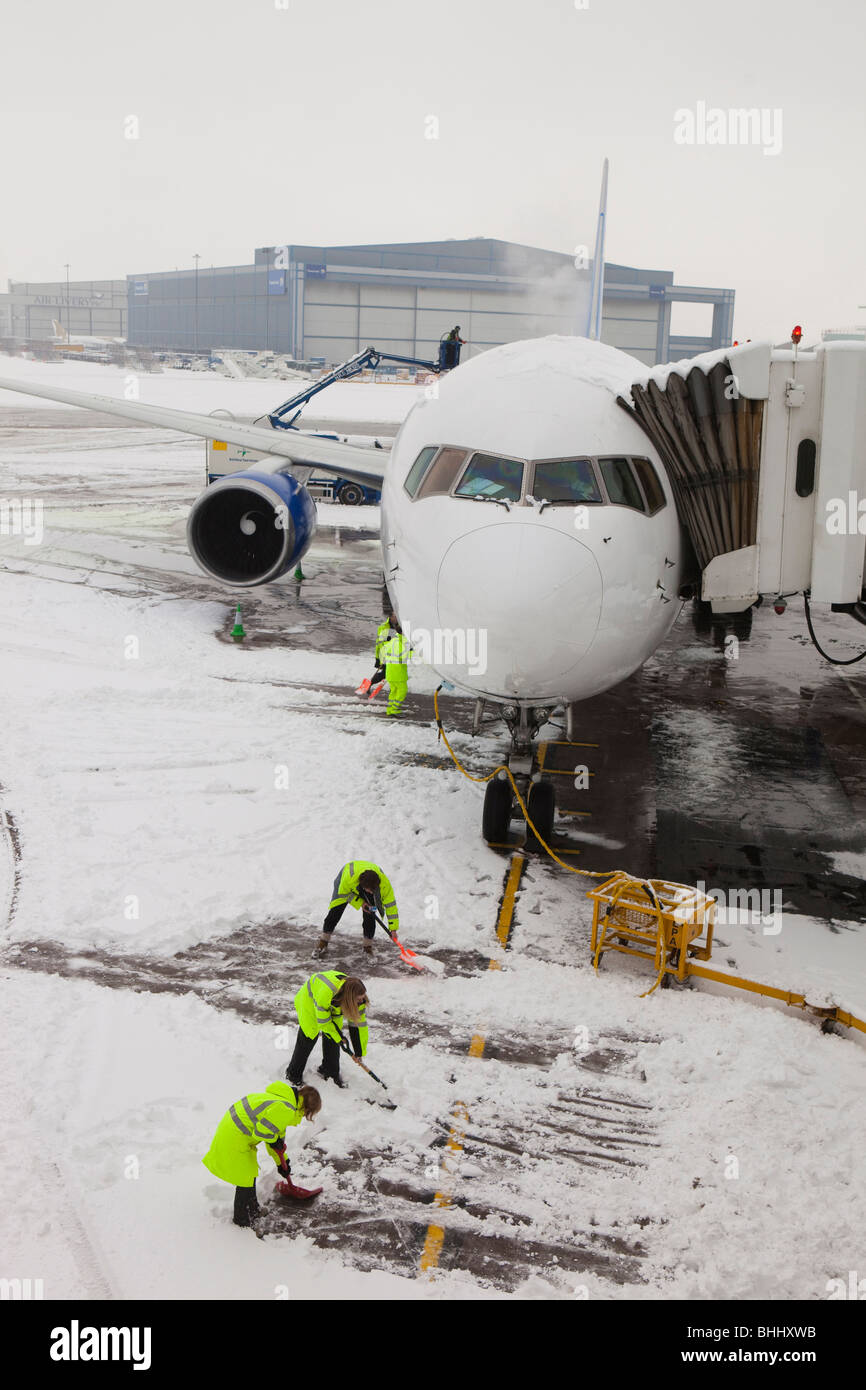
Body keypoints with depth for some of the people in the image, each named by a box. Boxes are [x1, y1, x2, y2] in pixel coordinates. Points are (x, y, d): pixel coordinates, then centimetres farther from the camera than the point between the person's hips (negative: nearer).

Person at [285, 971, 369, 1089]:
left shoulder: (358, 998, -29)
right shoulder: (326, 992, -46)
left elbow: (360, 1022, -14)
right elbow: (323, 1021, -29)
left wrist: (360, 1051, -7)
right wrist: (339, 1037, -15)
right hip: (309, 1000, -4)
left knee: (332, 1038, 1)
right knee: (308, 1038, -2)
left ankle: (330, 1072, 22)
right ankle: (293, 1075, 16)